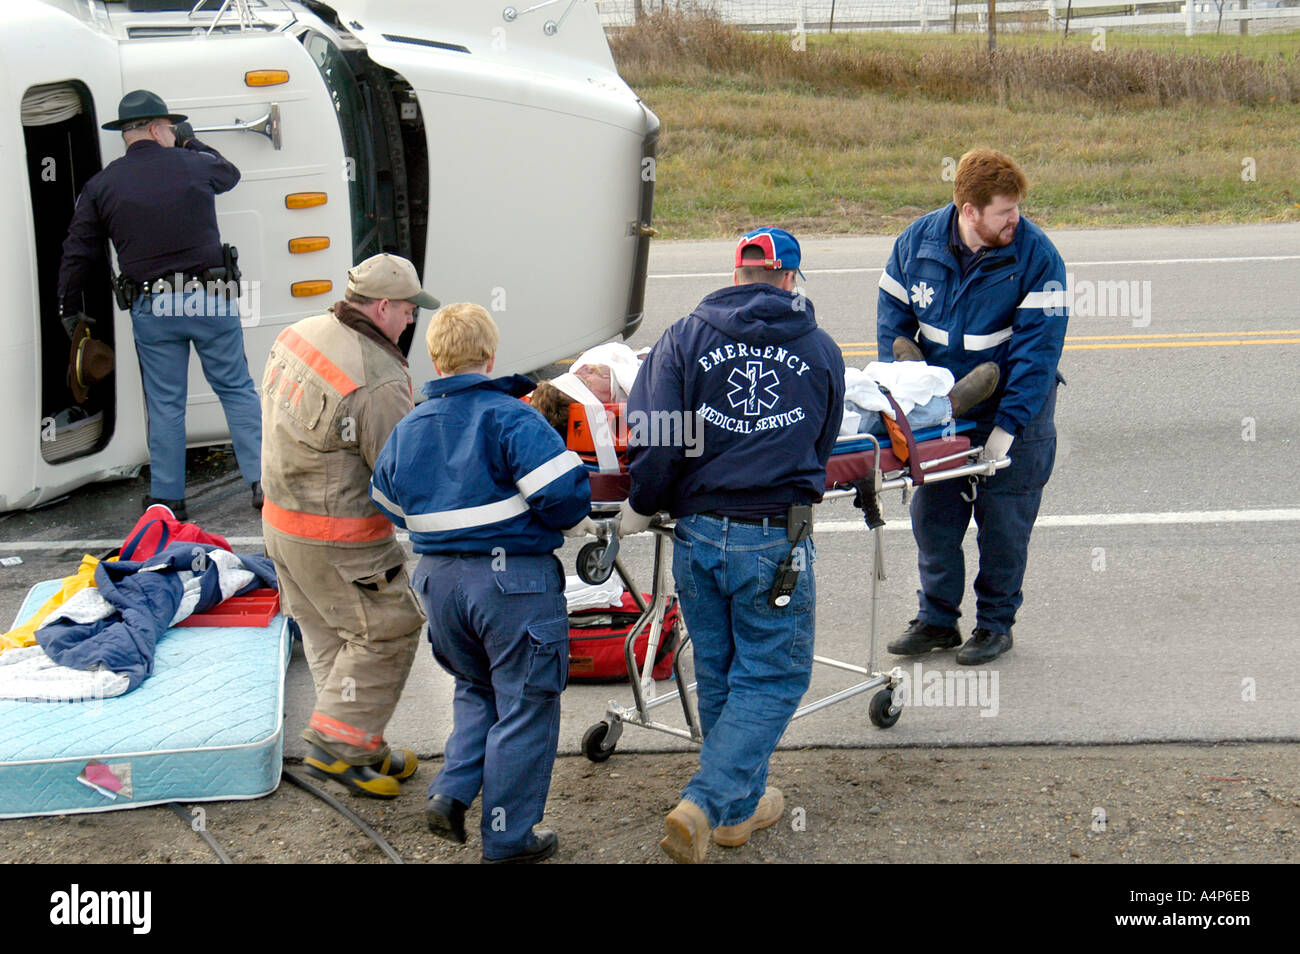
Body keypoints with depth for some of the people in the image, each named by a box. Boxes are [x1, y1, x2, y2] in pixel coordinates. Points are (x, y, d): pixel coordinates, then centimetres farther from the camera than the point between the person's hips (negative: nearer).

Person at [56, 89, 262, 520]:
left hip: (152, 309, 1)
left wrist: (70, 308, 16)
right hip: (212, 302, 0)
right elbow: (230, 173, 27)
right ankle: (263, 480, 5)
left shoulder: (101, 185, 3)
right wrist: (190, 142, 41)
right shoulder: (193, 165, 2)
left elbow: (77, 253, 5)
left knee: (165, 405, 8)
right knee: (237, 390, 9)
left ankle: (167, 497, 11)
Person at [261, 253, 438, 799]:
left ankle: (361, 749, 26)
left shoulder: (298, 335, 2)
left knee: (328, 639, 17)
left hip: (281, 518, 9)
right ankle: (337, 747, 6)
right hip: (339, 541, -9)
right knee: (387, 631, 4)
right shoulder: (379, 381, -25)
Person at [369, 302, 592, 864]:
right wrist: (576, 525, -2)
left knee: (476, 689, 26)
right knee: (524, 706, 6)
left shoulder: (408, 429, 8)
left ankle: (451, 794, 10)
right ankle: (507, 837, 12)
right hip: (514, 577, -6)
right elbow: (559, 486, -22)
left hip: (438, 579, 6)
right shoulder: (509, 417, -13)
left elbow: (390, 506, 20)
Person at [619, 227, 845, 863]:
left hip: (698, 535, 2)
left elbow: (653, 437, -9)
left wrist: (643, 507, 7)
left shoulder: (685, 337, 0)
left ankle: (740, 806, 31)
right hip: (776, 542, -2)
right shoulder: (822, 350, 4)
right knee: (772, 677, 8)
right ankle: (703, 804, -5)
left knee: (718, 675, 18)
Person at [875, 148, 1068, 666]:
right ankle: (937, 618, 26)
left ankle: (995, 622, 23)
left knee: (1003, 522, 5)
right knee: (932, 515, 9)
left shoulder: (1037, 256, -17)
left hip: (1013, 411, -3)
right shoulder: (919, 241, -7)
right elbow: (892, 311, 4)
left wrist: (1007, 426, -25)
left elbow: (1037, 346, -20)